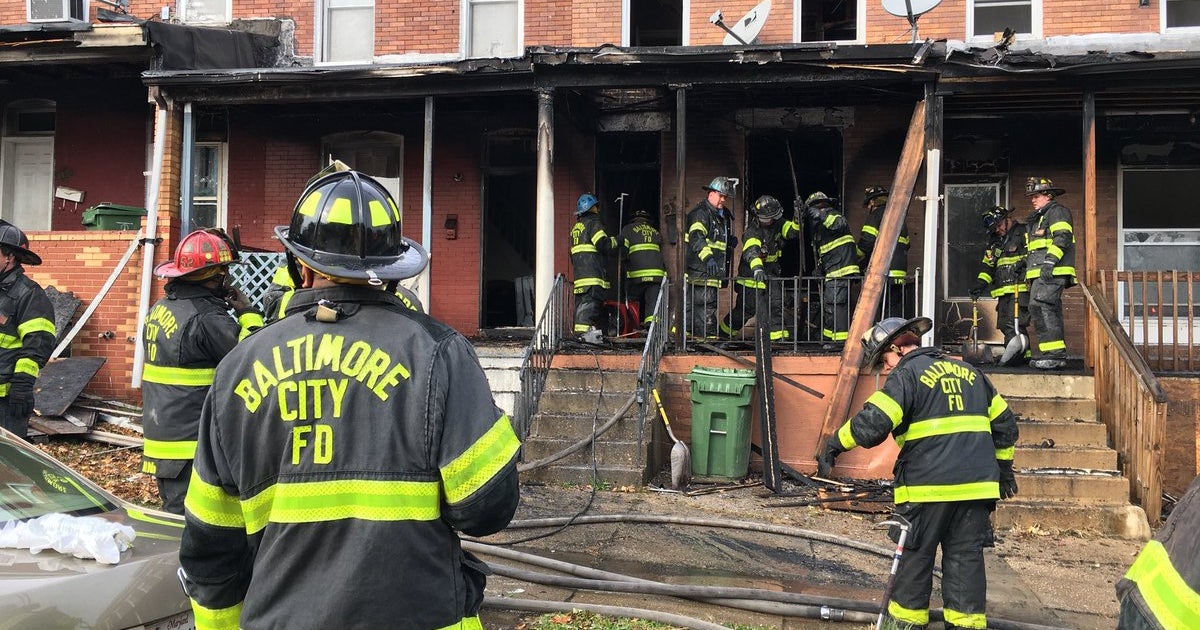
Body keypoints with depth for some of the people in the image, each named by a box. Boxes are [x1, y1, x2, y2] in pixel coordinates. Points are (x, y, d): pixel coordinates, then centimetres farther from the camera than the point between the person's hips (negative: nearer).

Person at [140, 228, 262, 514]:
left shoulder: (160, 308, 10)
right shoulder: (206, 318, -20)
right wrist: (248, 314, -6)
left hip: (161, 437, 9)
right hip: (191, 449, -9)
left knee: (173, 513, 19)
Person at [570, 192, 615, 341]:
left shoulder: (575, 227, 24)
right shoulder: (593, 222, -3)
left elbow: (572, 253, 25)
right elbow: (603, 243, -15)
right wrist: (614, 241, 3)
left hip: (579, 272, 9)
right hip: (593, 271, -9)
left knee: (581, 300, 7)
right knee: (590, 301, -14)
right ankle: (585, 329, -22)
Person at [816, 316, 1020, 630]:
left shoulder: (907, 374, -5)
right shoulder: (968, 371, 17)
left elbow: (873, 422, -17)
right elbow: (1004, 421, 24)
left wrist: (833, 446, -7)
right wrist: (1003, 467, 34)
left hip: (930, 486, -6)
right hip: (978, 485, 6)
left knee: (916, 555, 7)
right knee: (966, 556, 10)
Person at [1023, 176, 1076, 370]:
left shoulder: (1057, 211, -1)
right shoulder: (1038, 218, 29)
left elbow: (1062, 238, -16)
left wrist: (1050, 261, -24)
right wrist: (1028, 266, 28)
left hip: (1053, 272, -11)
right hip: (1042, 274, 11)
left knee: (1040, 306, -22)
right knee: (1050, 311, 10)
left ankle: (1054, 353, -25)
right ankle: (1057, 355, 14)